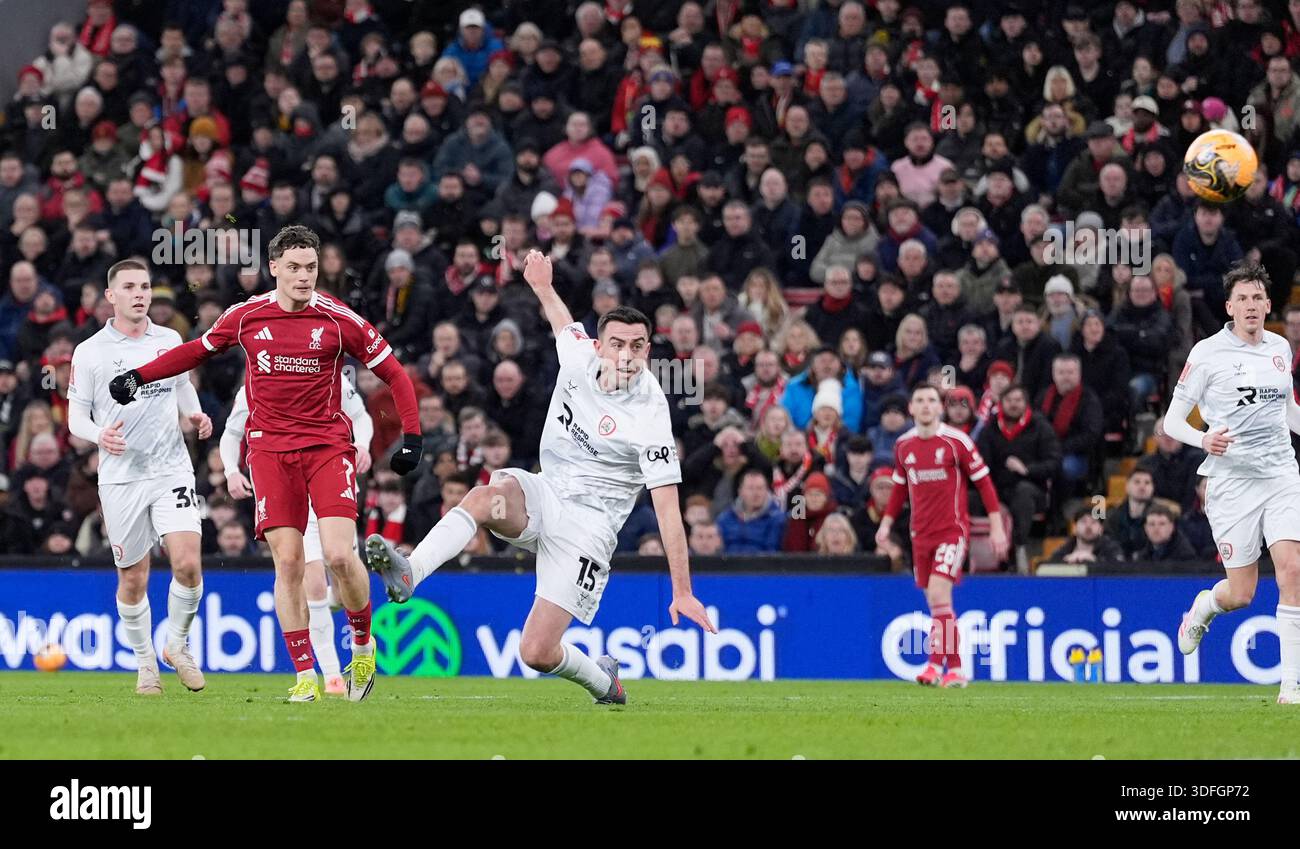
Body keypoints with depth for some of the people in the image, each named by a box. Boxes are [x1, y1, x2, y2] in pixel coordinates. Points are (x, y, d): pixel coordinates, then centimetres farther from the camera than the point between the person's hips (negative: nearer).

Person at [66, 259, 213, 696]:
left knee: (187, 563, -14)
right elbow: (75, 418, 0)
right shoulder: (89, 352, -2)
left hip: (171, 468, 1)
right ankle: (145, 660, 24)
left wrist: (196, 414, 4)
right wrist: (100, 435, -21)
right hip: (120, 476, -1)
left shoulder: (170, 340, 6)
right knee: (133, 579, 4)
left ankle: (177, 645, 10)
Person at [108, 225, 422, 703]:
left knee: (339, 555, -16)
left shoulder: (339, 320, -3)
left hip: (327, 445, -2)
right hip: (270, 448, 2)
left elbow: (393, 374, 3)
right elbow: (198, 350, 22)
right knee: (287, 561, -8)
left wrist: (412, 437, -4)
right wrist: (138, 376, 16)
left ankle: (363, 642, 11)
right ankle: (305, 675, -3)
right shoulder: (246, 316, 4)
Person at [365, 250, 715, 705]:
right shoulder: (580, 356, -4)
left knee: (538, 653, -13)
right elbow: (563, 323, 25)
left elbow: (668, 509, -18)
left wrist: (682, 592, -19)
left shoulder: (649, 416, -18)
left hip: (587, 526, -5)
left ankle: (603, 681, 20)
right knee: (485, 497, -33)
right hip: (541, 497, 5)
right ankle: (407, 573, -50)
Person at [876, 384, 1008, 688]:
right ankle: (955, 669, 16)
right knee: (937, 605, 7)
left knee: (938, 594, -20)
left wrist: (997, 527, -6)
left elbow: (983, 482, -3)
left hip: (952, 530, -5)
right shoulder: (904, 445, 7)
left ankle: (936, 665, -20)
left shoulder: (957, 441, -7)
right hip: (921, 534, 5)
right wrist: (886, 523, 17)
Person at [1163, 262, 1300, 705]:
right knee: (1241, 594, -1)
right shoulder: (1208, 353, -4)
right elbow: (1172, 420, -4)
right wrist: (1204, 440, -22)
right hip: (1232, 480, -3)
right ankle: (1203, 606, 37)